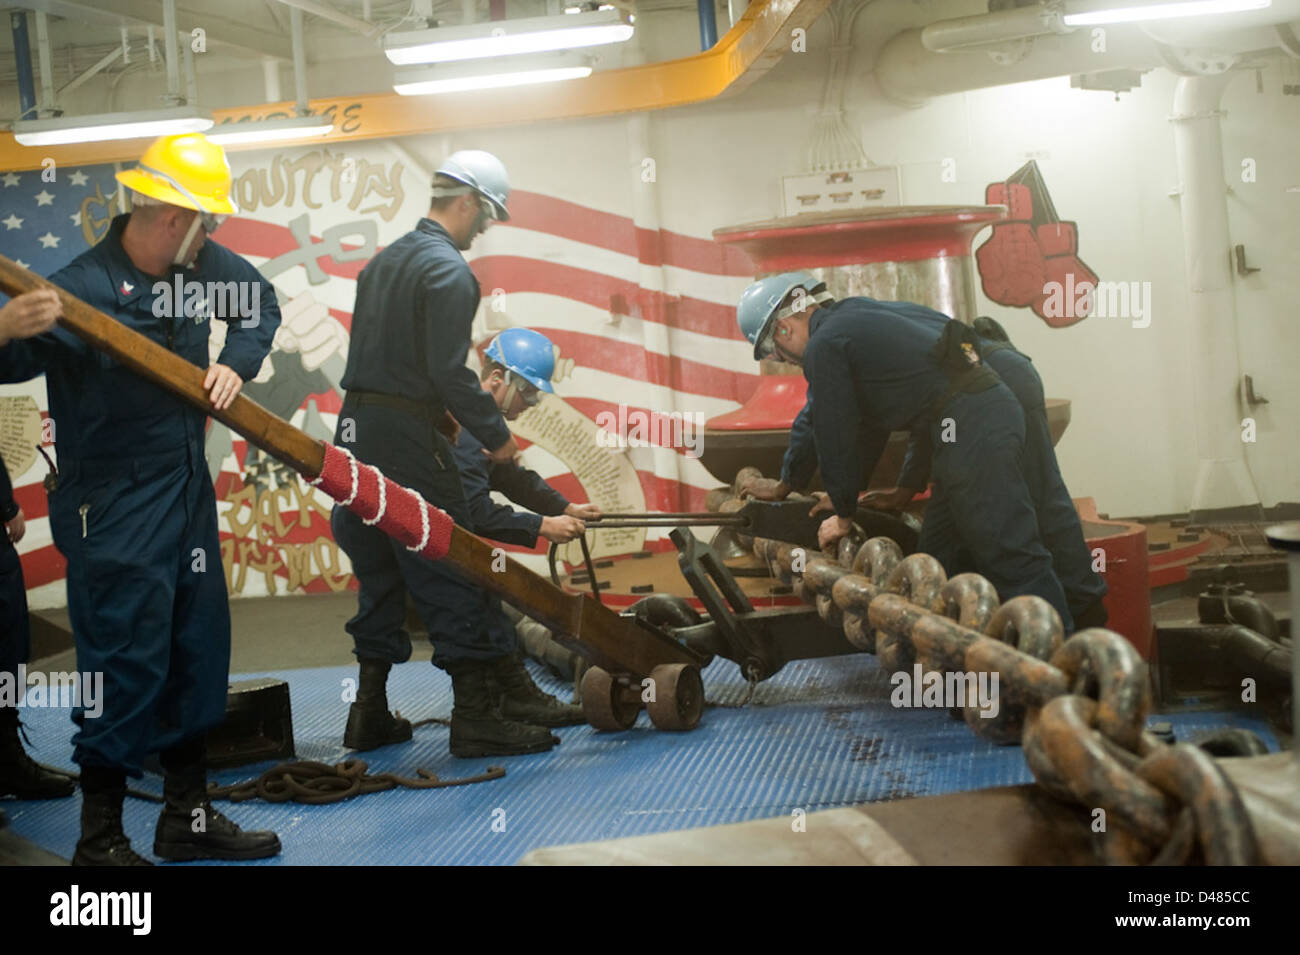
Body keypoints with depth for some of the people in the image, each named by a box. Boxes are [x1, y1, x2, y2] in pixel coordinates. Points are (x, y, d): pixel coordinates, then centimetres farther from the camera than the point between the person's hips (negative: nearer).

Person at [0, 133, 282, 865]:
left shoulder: (201, 262, 1)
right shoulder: (83, 288, -20)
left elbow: (261, 303, 17)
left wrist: (236, 364, 1)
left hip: (189, 489, 8)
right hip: (114, 507, -8)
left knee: (199, 654, 14)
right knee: (125, 668, -3)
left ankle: (189, 817, 29)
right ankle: (101, 839, 13)